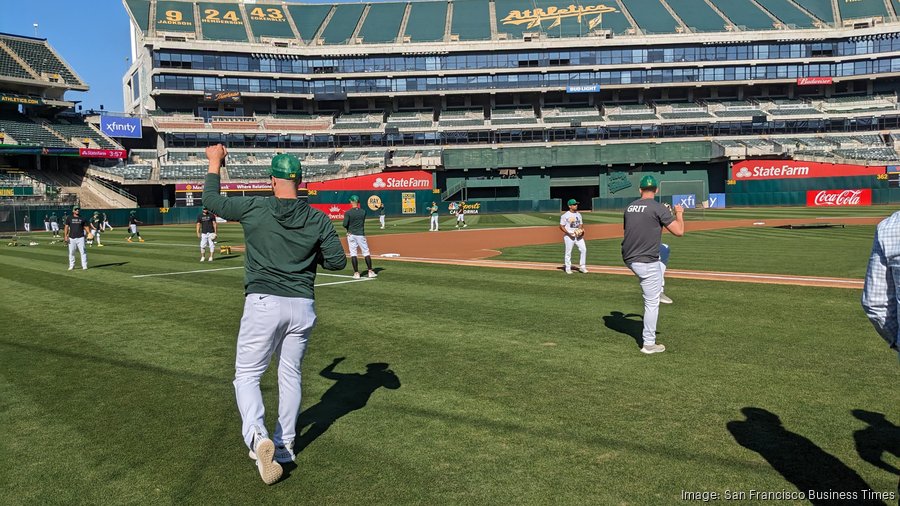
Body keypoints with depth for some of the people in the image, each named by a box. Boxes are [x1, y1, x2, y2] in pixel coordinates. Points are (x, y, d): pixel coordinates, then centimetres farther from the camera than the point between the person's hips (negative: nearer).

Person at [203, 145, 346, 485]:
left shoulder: (254, 208, -6)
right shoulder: (319, 219, -2)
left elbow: (212, 200, 8)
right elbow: (338, 261, 0)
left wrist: (215, 163, 20)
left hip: (264, 303, -3)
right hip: (303, 306, 3)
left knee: (247, 374, 7)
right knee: (291, 374, 18)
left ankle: (257, 437, -16)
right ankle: (285, 446, 26)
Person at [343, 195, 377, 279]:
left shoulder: (348, 212, -9)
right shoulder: (363, 212, 0)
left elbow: (345, 224, -15)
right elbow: (363, 222, 9)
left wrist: (348, 229, 5)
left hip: (351, 234, -2)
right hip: (361, 234, 2)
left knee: (353, 253, 3)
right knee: (366, 252, 8)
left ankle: (356, 273, 0)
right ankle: (370, 272, 8)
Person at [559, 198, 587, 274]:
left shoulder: (579, 214, 12)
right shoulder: (565, 215, -6)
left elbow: (581, 224, 19)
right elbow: (561, 226, -6)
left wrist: (581, 230, -3)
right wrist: (568, 233, -17)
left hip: (578, 236, 5)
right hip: (569, 236, -5)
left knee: (584, 249, -6)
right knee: (568, 252, 0)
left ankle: (582, 266, 4)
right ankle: (568, 268, 12)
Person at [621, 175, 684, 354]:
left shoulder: (629, 207, 7)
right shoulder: (659, 208, -13)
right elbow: (679, 231, -12)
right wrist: (679, 213, 7)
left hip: (628, 259, 7)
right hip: (646, 262, -7)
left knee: (663, 249, 35)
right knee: (651, 303, 3)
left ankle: (659, 290, 39)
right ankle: (649, 344, 9)